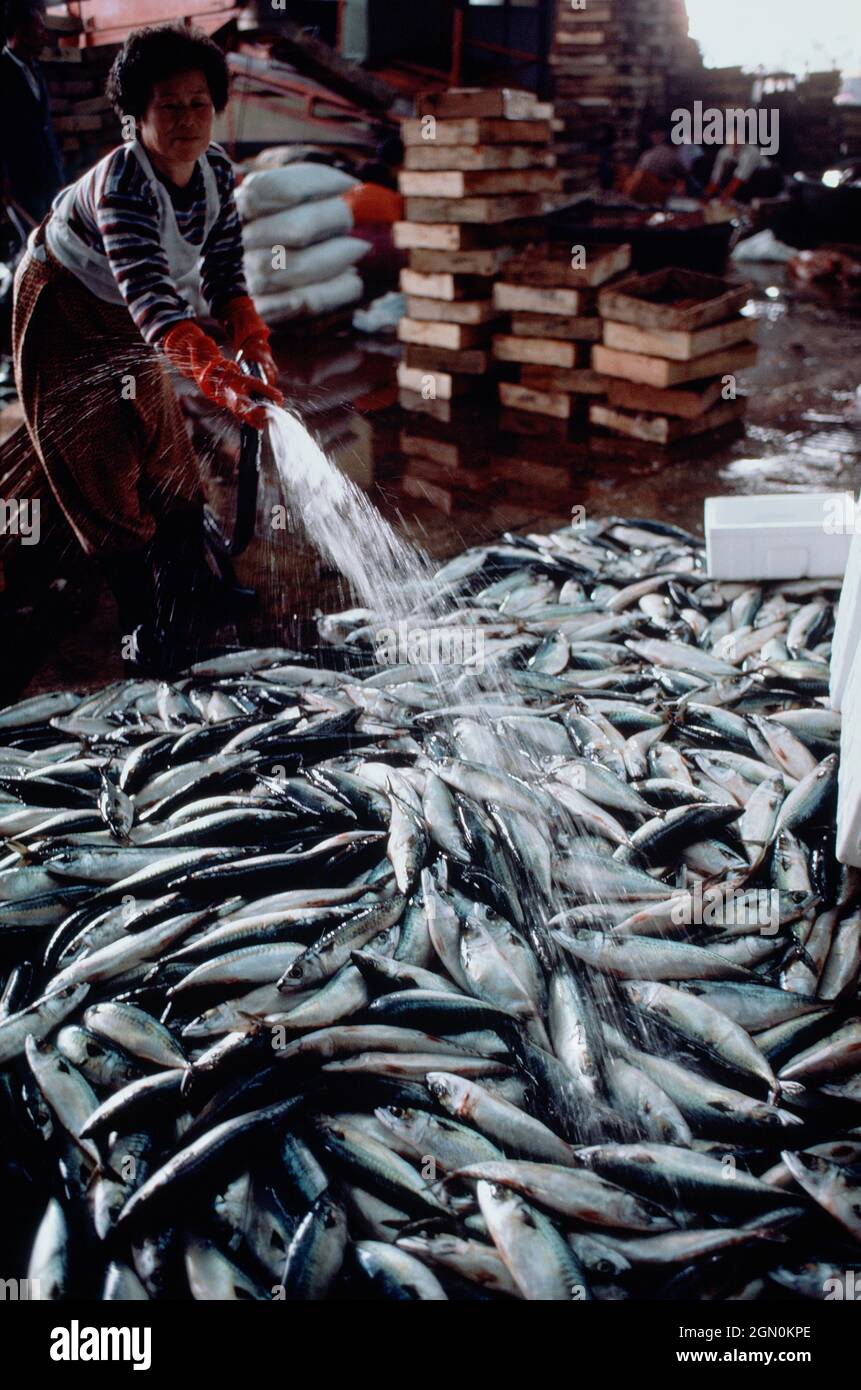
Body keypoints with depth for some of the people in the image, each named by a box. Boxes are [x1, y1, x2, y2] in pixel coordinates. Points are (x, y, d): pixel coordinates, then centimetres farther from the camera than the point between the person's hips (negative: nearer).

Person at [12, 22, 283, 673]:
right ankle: (143, 623, 6)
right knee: (99, 459, -3)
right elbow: (153, 302, -51)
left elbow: (223, 268, -8)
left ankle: (190, 588, 30)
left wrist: (253, 341, -25)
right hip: (63, 308, -7)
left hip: (127, 315, 7)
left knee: (164, 444, 14)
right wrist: (220, 377, -64)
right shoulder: (121, 187, -38)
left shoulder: (217, 167, -16)